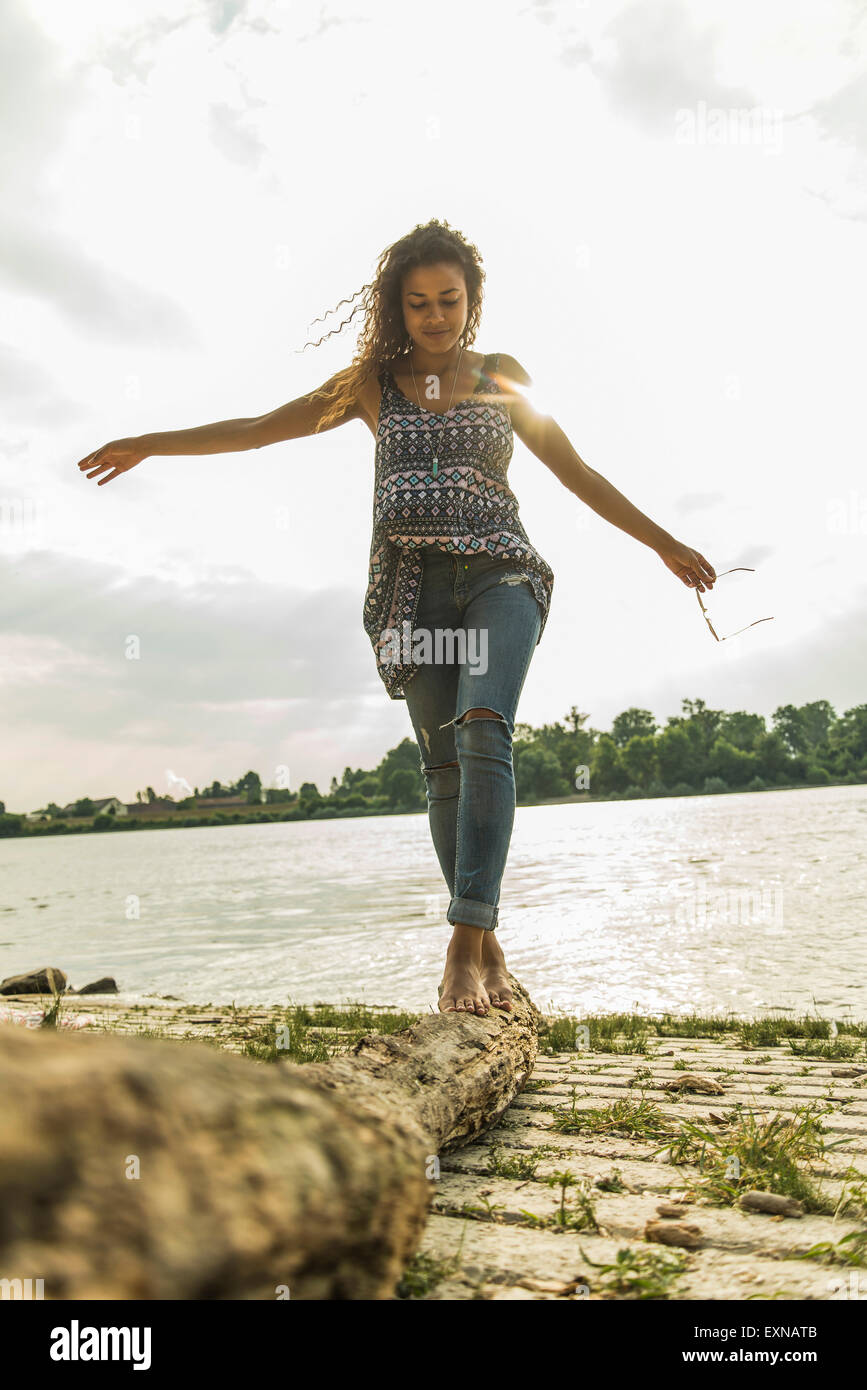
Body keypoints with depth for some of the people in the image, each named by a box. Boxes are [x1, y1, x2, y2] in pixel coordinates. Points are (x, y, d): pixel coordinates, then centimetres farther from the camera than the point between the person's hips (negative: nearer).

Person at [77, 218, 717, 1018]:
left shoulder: (502, 377, 15)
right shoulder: (374, 381, 15)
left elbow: (575, 472, 19)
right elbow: (262, 428, 16)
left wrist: (663, 541, 19)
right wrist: (151, 444, 14)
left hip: (498, 575, 0)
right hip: (412, 584, 1)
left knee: (484, 734, -25)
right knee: (446, 767, -3)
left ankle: (466, 938, -26)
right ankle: (487, 950, 7)